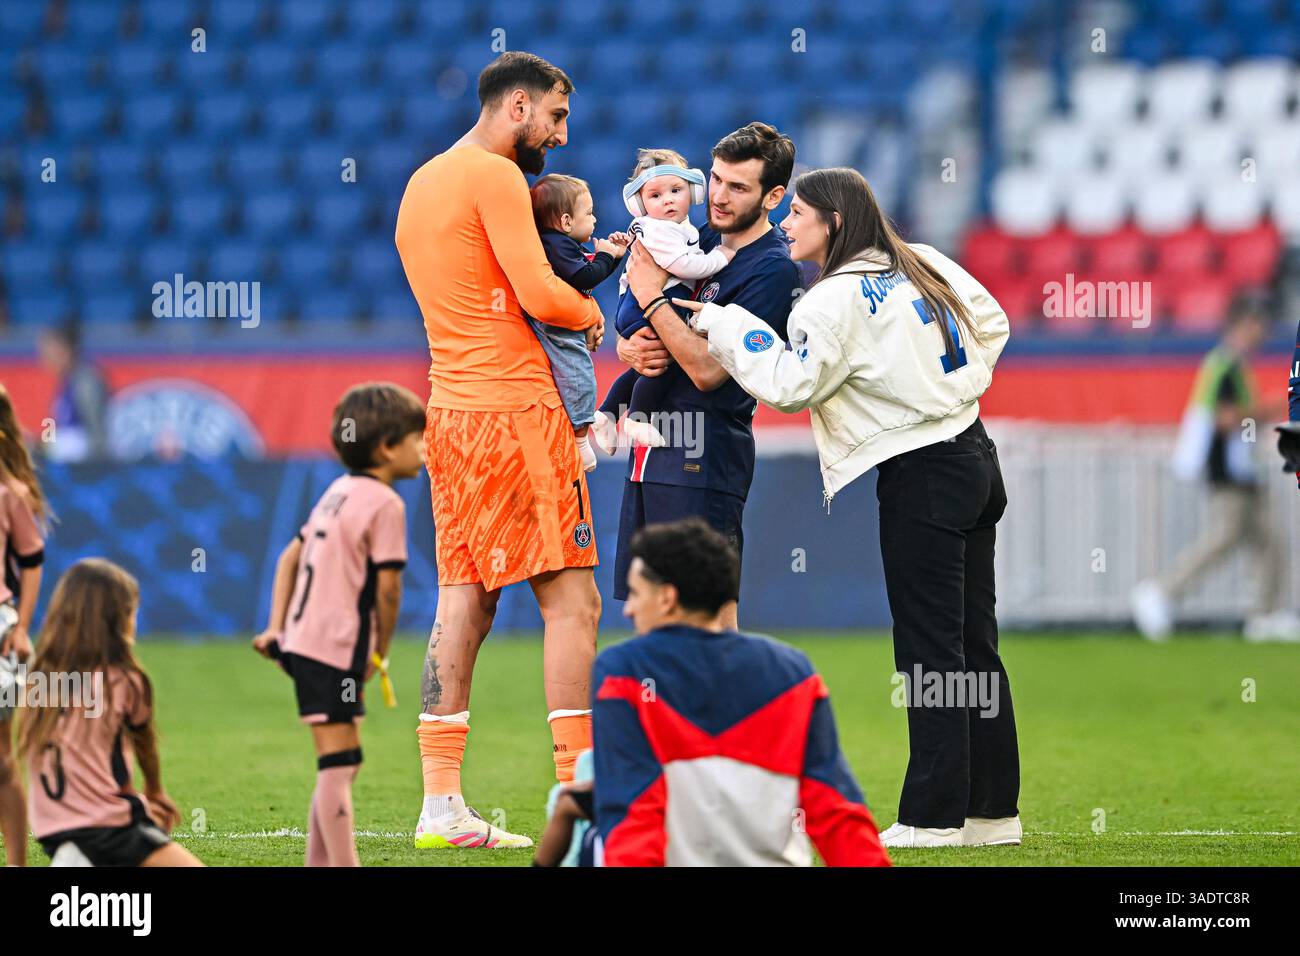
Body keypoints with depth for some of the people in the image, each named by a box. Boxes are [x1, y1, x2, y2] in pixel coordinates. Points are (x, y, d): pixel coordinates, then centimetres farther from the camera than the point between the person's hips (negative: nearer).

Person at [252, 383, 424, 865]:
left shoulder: (340, 491, 17)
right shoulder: (385, 503, -11)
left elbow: (291, 557, 19)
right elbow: (388, 586, -16)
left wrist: (276, 626, 15)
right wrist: (381, 653, -3)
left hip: (304, 639, 9)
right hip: (337, 645, -9)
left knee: (339, 765, 16)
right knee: (338, 765, -11)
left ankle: (318, 867, 20)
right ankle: (345, 867, -13)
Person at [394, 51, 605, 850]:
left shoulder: (423, 184, 20)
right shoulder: (495, 177, -9)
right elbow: (539, 294, -17)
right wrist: (591, 312, 3)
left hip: (452, 409, 9)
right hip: (513, 405, -9)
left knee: (464, 599, 7)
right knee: (571, 599, -7)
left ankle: (441, 802, 4)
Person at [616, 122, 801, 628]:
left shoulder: (772, 270, -11)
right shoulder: (701, 241, 13)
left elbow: (709, 370, -17)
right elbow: (625, 334, 19)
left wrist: (652, 297, -13)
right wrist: (631, 349, -4)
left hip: (704, 456, -8)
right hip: (652, 450, 8)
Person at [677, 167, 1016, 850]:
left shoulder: (837, 300, -14)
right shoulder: (923, 266, 10)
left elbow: (790, 386, -19)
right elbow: (991, 323, 18)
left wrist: (721, 323, -10)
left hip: (919, 478, -8)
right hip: (972, 455, 8)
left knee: (928, 647, -6)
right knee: (974, 644, 11)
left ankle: (934, 817, -5)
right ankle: (993, 810, 14)